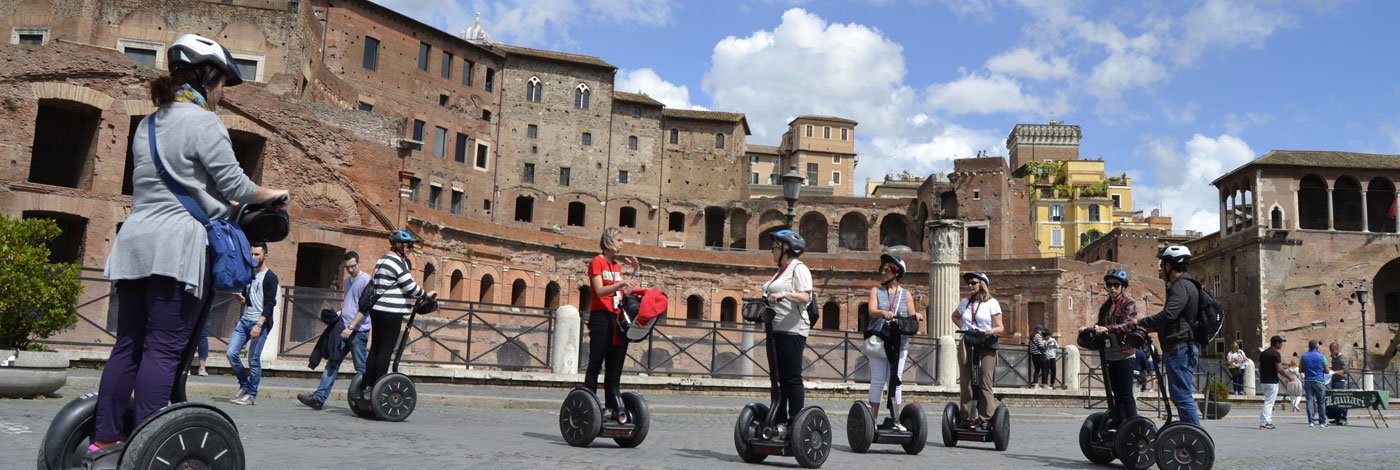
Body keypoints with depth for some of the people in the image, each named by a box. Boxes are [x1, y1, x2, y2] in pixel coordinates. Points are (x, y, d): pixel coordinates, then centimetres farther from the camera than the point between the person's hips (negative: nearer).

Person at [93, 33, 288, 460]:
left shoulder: (148, 124, 20)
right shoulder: (203, 122, -6)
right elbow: (234, 184, -7)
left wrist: (218, 204, 31)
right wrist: (272, 196, 11)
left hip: (135, 244, 8)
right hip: (177, 246, -8)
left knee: (128, 345, 10)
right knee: (164, 350, -9)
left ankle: (105, 439, 13)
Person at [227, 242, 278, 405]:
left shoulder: (270, 277, -4)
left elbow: (270, 303, -12)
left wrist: (259, 325, -21)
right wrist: (241, 299, 2)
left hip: (260, 323, -7)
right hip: (244, 320, 7)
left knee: (254, 360, -5)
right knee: (232, 352, -3)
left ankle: (251, 395, 4)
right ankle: (244, 385, 15)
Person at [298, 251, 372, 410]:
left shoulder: (365, 280, -8)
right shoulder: (347, 281, 18)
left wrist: (351, 327, -20)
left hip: (358, 330, -8)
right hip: (344, 329, 8)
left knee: (361, 368, -2)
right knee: (332, 363, 3)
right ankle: (319, 398, 2)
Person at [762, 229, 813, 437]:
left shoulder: (798, 268, -7)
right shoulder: (781, 271, 22)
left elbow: (805, 297, -19)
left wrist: (783, 295, -31)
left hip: (792, 330, -10)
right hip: (776, 330, 10)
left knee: (792, 378, -8)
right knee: (779, 378, 10)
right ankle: (780, 422, 14)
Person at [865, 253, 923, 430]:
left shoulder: (906, 294, 11)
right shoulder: (876, 291, 8)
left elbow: (911, 319, 8)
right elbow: (872, 311, -8)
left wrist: (917, 316, -15)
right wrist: (883, 313, -30)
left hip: (900, 342, 1)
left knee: (896, 380, 4)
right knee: (878, 380, -1)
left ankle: (894, 418, 11)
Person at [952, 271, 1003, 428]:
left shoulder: (992, 303, 3)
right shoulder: (964, 303, 15)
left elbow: (999, 327, 1)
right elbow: (955, 316, 34)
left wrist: (992, 331, -21)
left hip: (986, 345, -4)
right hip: (966, 346, 4)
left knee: (985, 384, -8)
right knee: (965, 384, 2)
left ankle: (985, 419, -7)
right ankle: (966, 418, 5)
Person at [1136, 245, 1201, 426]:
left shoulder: (1182, 287, -12)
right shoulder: (1182, 285, 21)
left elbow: (1168, 315, -25)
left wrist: (1141, 322, -16)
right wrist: (1150, 327, 21)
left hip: (1180, 349, -11)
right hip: (1181, 349, 11)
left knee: (1182, 396, -11)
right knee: (1180, 395, 13)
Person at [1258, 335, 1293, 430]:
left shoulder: (1263, 353, 11)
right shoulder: (1276, 354, -12)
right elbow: (1279, 369, -18)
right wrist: (1289, 377, -4)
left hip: (1263, 382, 8)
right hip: (1272, 382, -8)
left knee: (1269, 402, 16)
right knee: (1269, 403, -5)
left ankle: (1268, 422, 15)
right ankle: (1263, 423, -7)